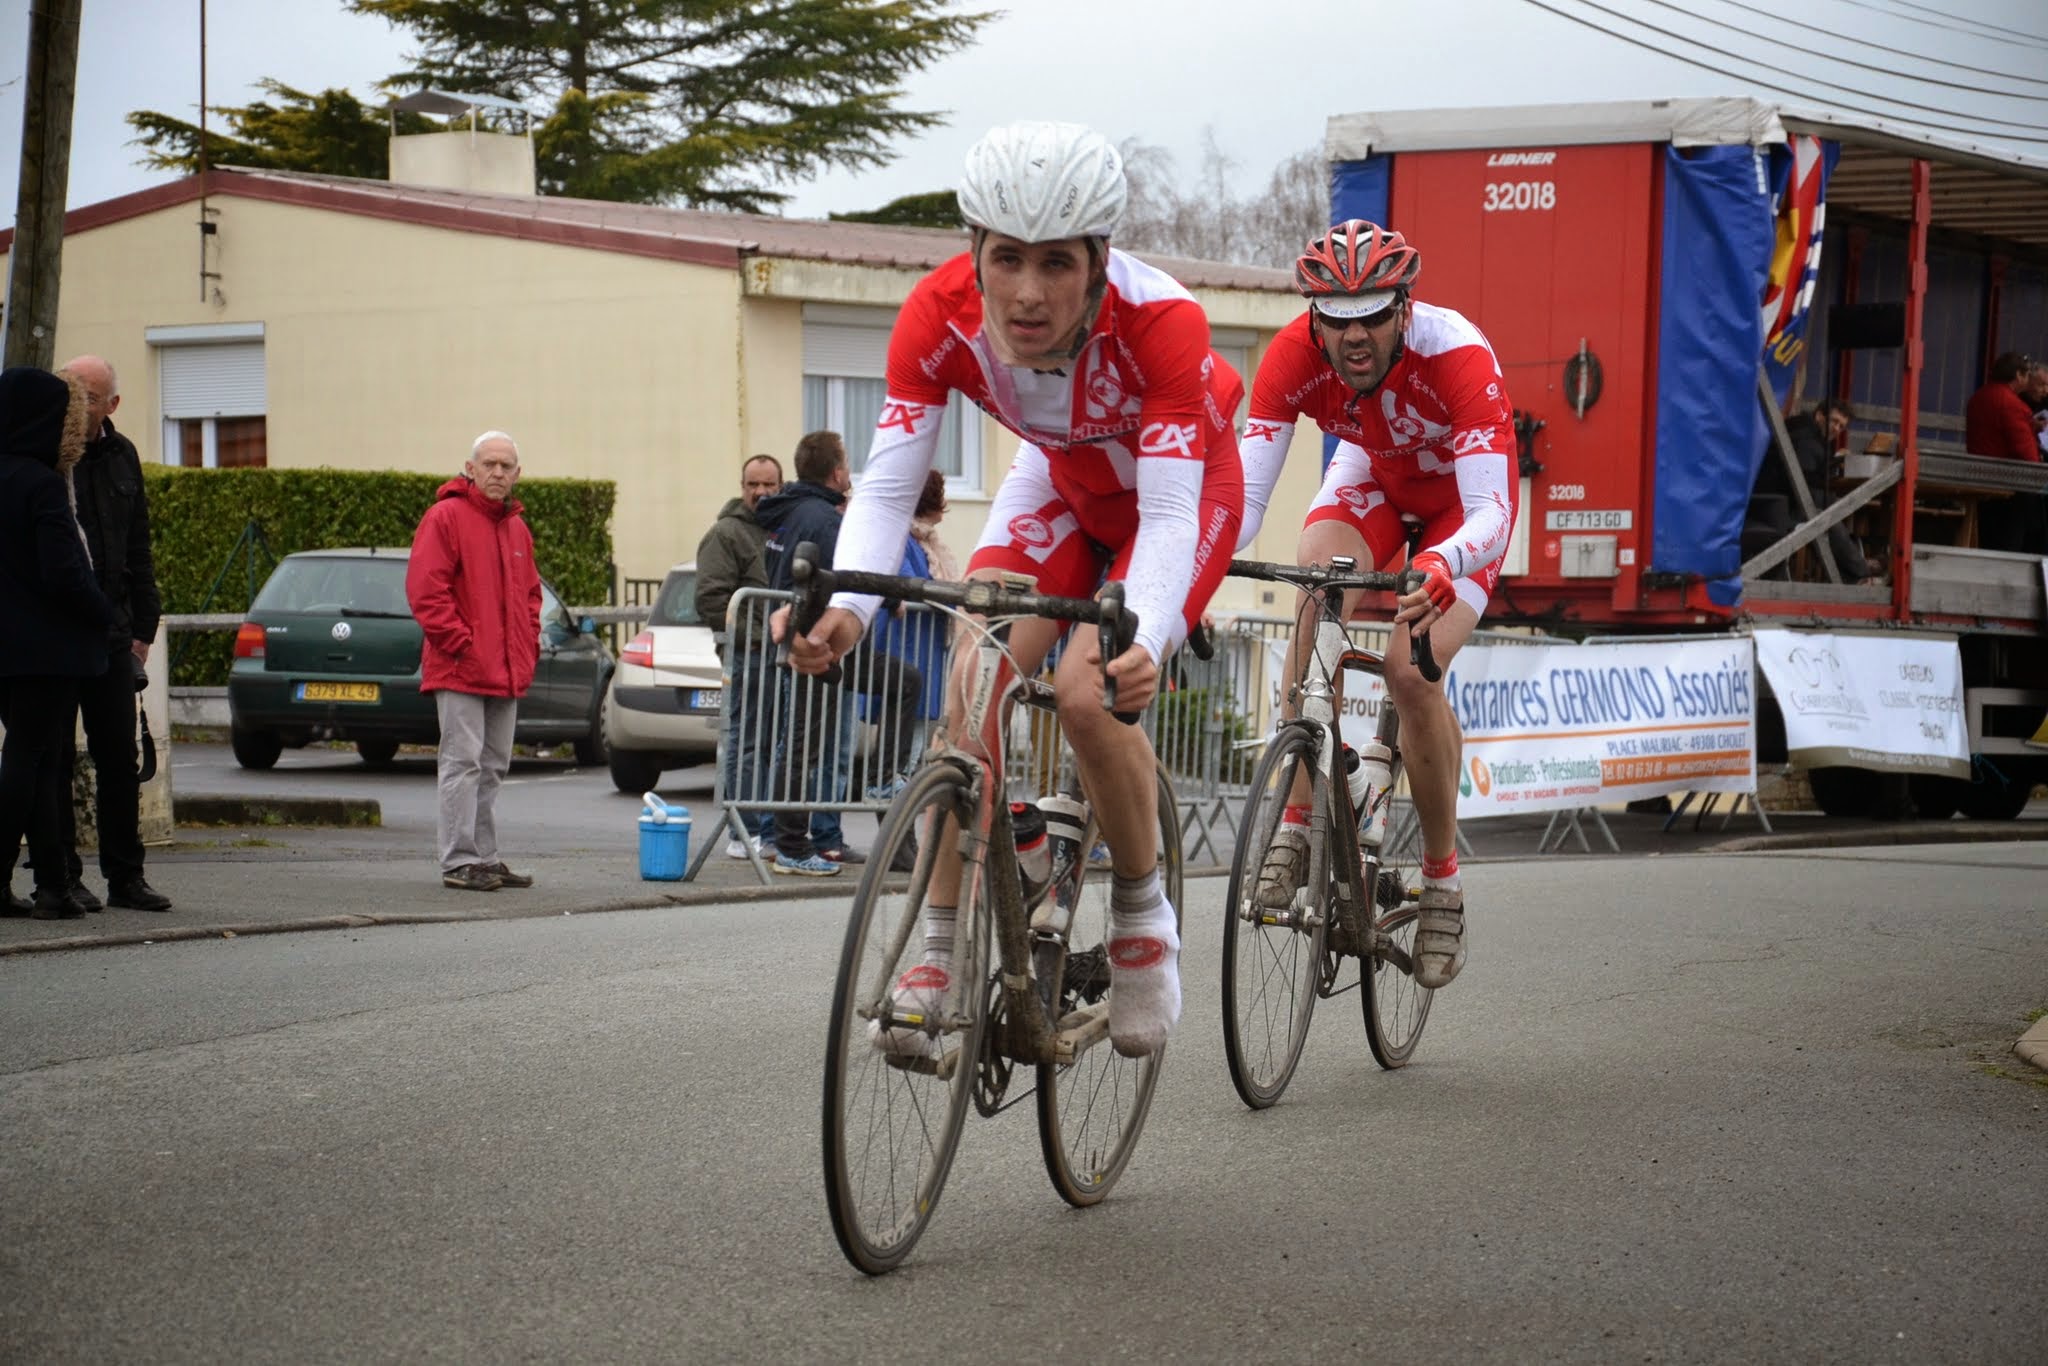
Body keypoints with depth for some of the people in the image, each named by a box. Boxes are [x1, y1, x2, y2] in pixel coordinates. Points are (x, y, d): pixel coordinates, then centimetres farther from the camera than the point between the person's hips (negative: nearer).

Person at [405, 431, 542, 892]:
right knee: (463, 762, -9)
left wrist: (529, 644, 12)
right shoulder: (446, 517, -8)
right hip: (460, 671, -8)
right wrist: (460, 642, -17)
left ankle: (486, 857, 19)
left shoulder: (517, 528, 17)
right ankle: (459, 861, -7)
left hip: (507, 673, 8)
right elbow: (425, 590, -14)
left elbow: (531, 591, 27)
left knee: (493, 767, 12)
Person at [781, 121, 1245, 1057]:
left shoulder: (1158, 321, -38)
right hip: (1061, 482, 4)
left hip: (1180, 485, -4)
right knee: (970, 693, -16)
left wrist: (1145, 643, -59)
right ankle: (942, 955, -4)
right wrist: (844, 609, -49)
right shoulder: (940, 315, -29)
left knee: (1087, 693, -25)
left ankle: (1143, 915, 1)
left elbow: (1169, 514, -41)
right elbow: (888, 485, -30)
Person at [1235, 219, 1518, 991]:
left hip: (1461, 498, -3)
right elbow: (1245, 492, -33)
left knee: (1410, 673, -23)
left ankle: (1443, 882, -4)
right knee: (1315, 599, -30)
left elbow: (1491, 510, -46)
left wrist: (1442, 567, -67)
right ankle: (1294, 828, -23)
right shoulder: (1294, 357, -30)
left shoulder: (1458, 358, -39)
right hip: (1371, 475, 3)